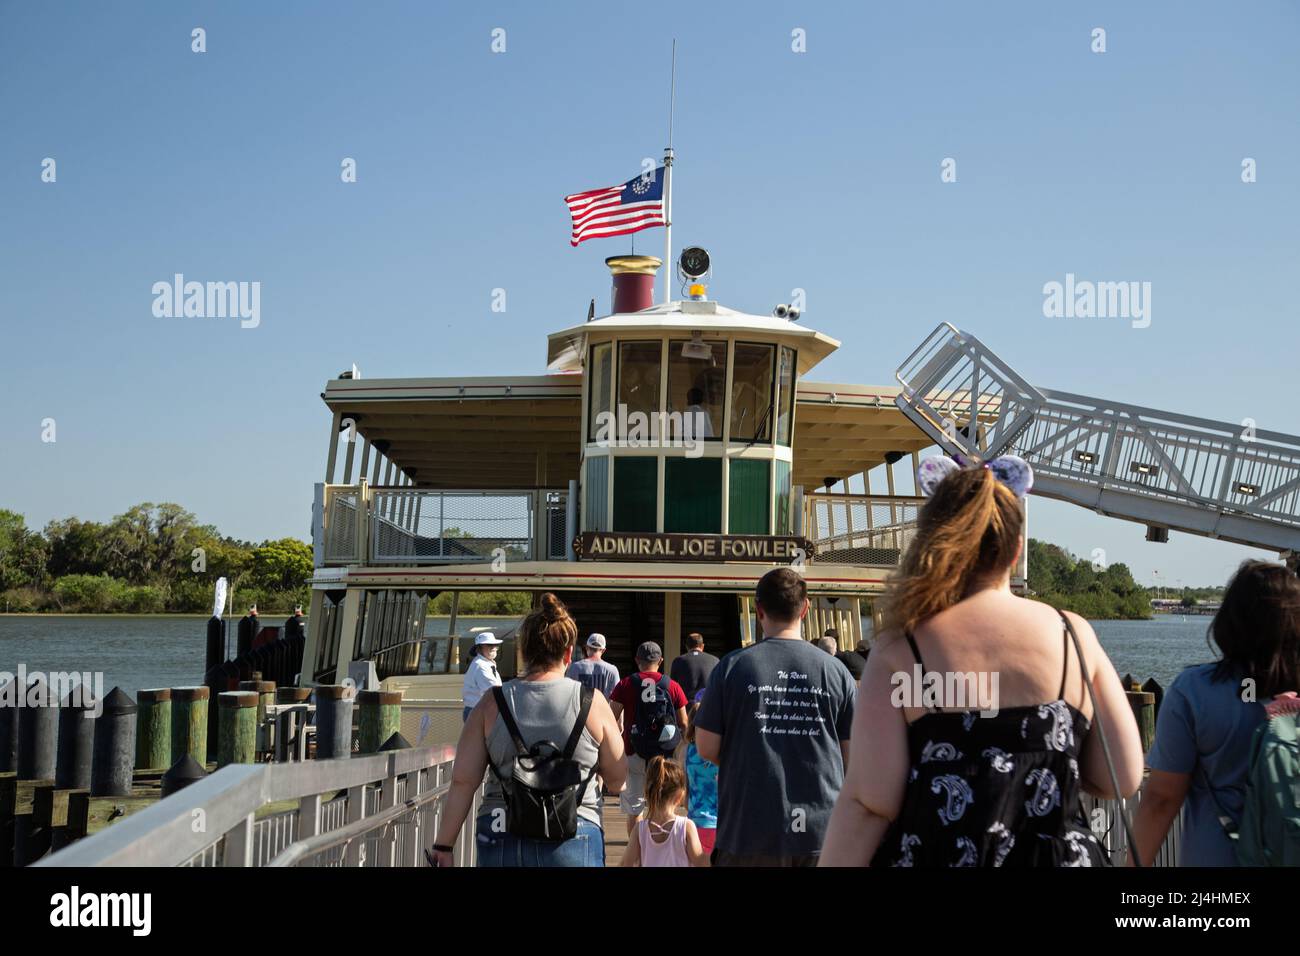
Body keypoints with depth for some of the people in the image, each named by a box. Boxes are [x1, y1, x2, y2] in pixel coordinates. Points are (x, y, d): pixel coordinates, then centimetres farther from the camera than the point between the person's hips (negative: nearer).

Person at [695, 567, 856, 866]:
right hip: (822, 831, 1)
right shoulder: (835, 671, -1)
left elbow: (707, 748, -2)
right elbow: (851, 755, 5)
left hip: (751, 830, -1)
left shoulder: (731, 667, -5)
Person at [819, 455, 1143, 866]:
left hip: (934, 854, -2)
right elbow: (1124, 778, -1)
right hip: (1058, 854, 2)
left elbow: (869, 804, -16)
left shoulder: (899, 651, -11)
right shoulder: (1074, 635, -3)